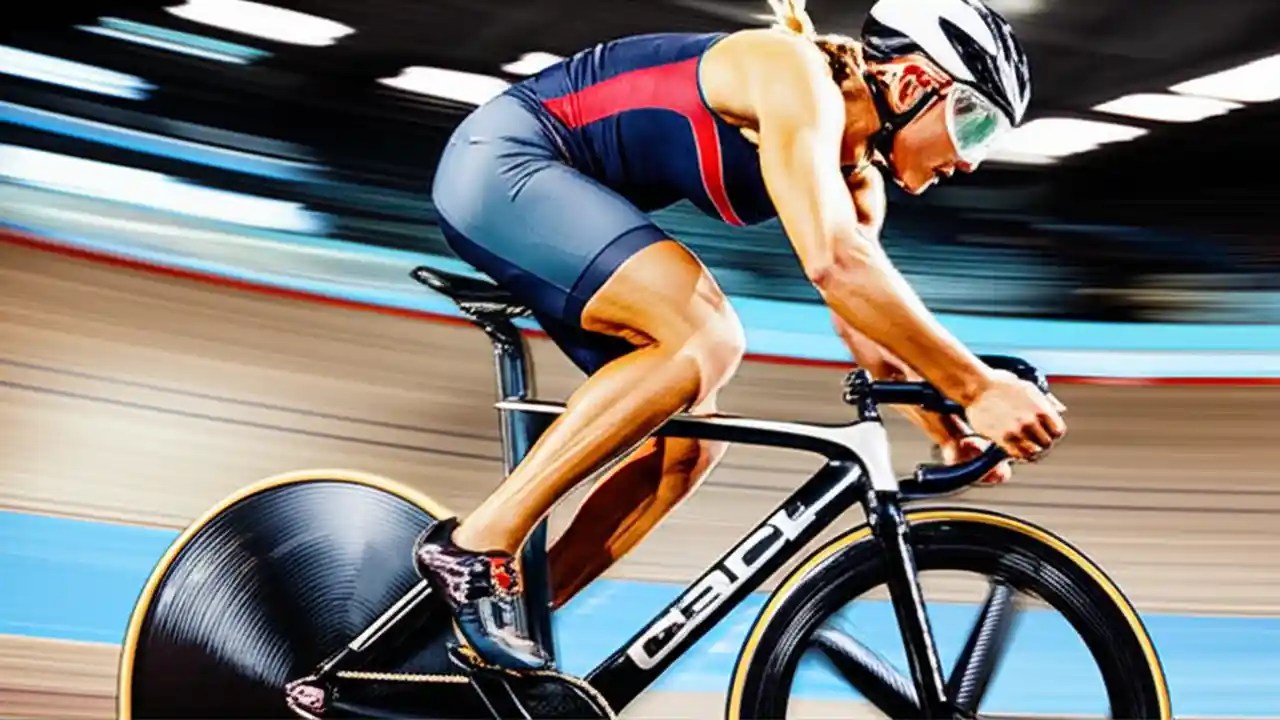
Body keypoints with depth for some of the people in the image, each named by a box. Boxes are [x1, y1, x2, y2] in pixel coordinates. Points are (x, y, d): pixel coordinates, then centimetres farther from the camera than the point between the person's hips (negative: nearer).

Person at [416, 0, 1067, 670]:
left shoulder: (855, 179, 6)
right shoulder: (799, 79, -22)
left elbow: (871, 323, 9)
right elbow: (833, 262, -36)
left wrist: (951, 432, -6)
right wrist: (975, 387, -35)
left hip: (557, 190, 10)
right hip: (500, 161, -10)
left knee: (691, 441, 1)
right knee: (706, 339, -27)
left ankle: (501, 632, 3)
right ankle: (478, 544, -23)